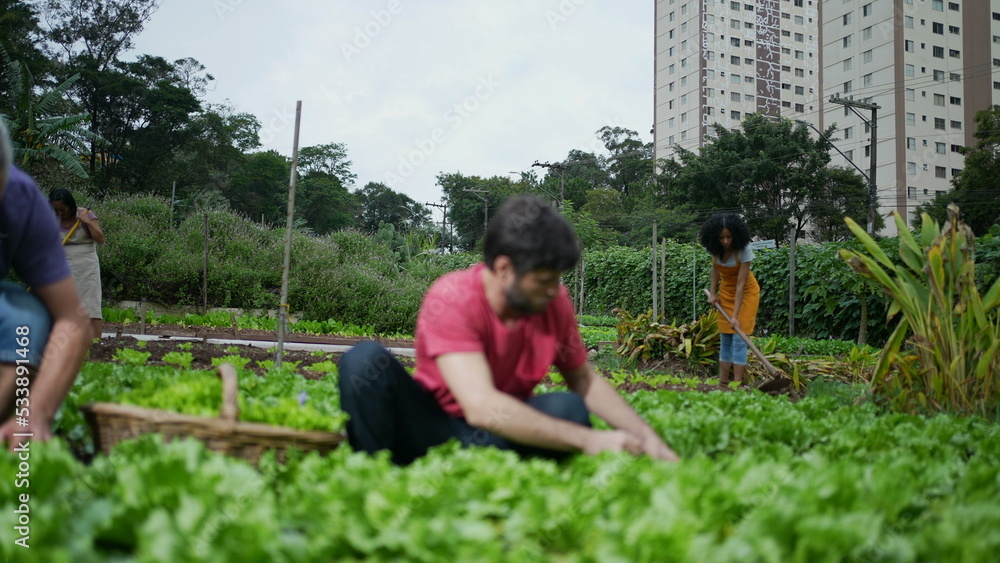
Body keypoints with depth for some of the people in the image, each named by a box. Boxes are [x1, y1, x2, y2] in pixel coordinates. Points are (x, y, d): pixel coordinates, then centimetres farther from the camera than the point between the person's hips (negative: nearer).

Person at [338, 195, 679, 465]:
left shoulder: (555, 301, -9)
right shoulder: (452, 299, -25)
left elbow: (584, 380, 5)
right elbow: (482, 407, -35)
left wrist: (646, 437, -7)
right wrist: (587, 440, -34)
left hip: (498, 435, 4)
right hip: (430, 426, -4)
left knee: (570, 409, -26)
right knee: (366, 360, -28)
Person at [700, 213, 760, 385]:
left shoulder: (744, 250, -29)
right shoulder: (715, 248, -16)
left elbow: (740, 285, -30)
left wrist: (735, 316, -31)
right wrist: (713, 292, -3)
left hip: (746, 293, -5)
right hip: (726, 292, 5)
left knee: (739, 337, -11)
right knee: (725, 338, 6)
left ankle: (737, 384, -9)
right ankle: (722, 382, 10)